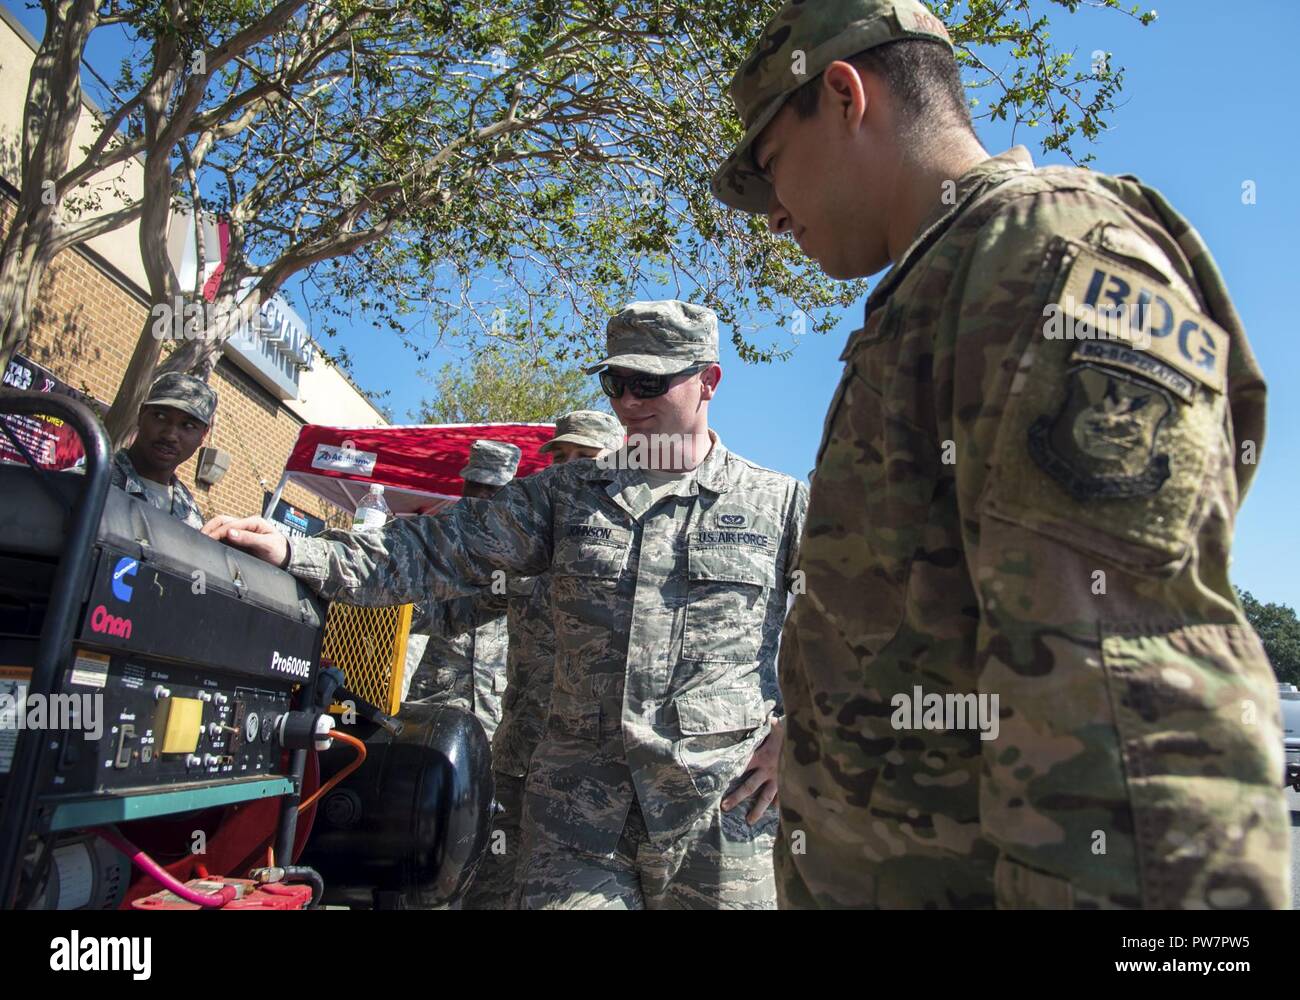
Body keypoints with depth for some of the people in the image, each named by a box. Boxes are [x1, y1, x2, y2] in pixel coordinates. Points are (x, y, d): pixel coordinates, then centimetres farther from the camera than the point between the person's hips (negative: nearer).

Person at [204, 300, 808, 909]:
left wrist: (795, 734, -5)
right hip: (575, 808, 2)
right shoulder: (564, 493, 9)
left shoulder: (778, 501, 3)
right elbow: (441, 550, 5)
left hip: (719, 814, -1)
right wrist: (295, 554, -6)